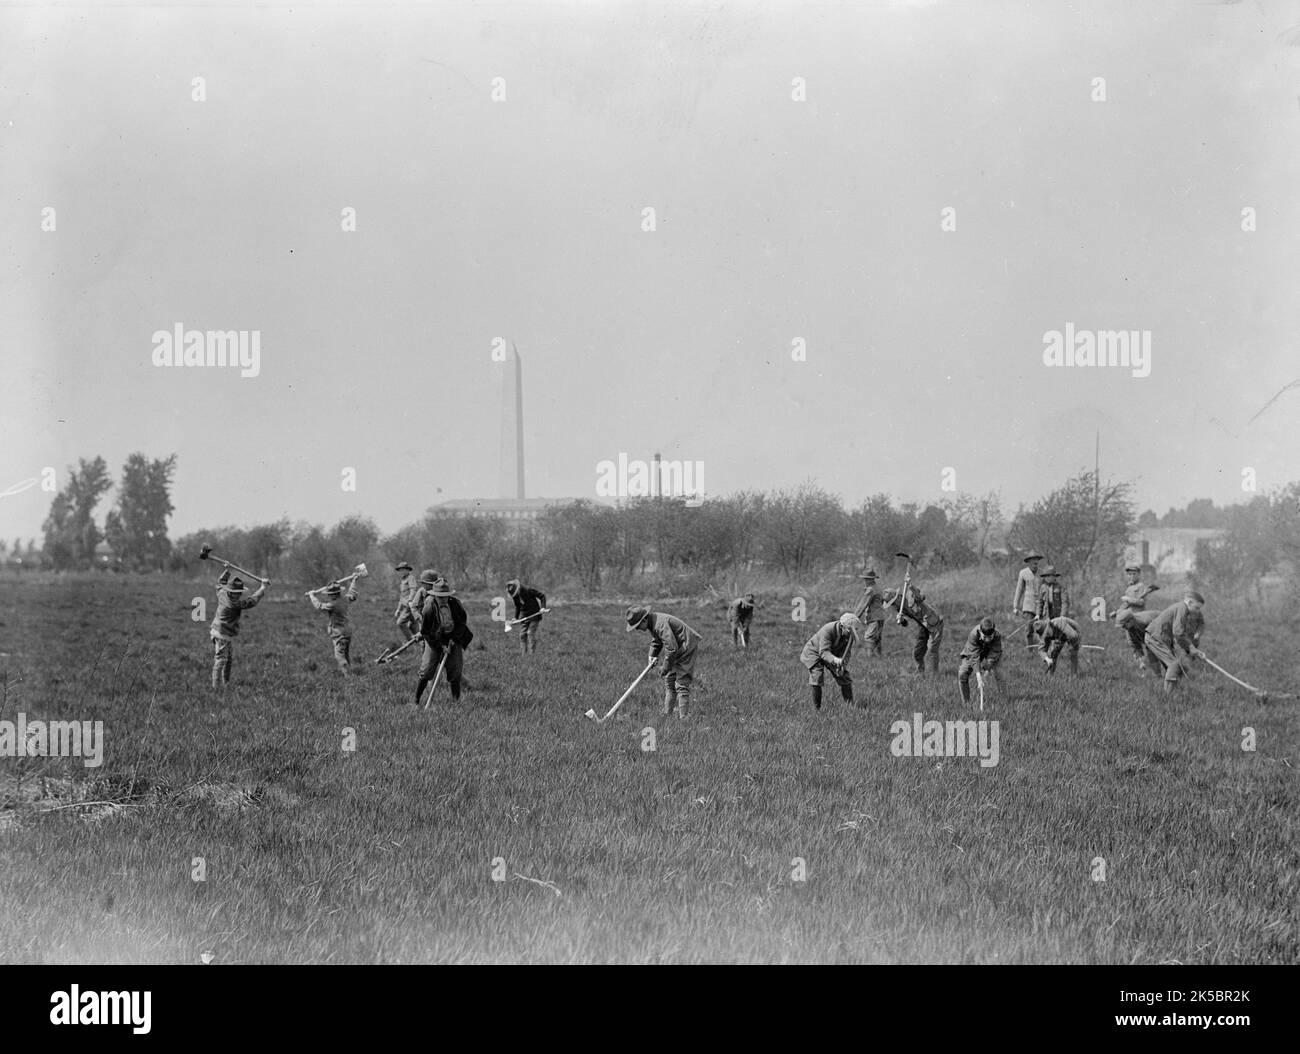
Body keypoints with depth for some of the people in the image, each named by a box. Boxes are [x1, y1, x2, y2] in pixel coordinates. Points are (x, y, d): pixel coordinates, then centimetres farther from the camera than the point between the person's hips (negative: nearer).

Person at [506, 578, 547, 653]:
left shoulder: (528, 590, -20)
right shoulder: (515, 595, 0)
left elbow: (542, 595, -14)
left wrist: (543, 607, -25)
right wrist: (516, 618, 10)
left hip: (534, 614, -6)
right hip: (524, 615, 6)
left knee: (531, 633, -13)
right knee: (522, 634, -1)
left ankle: (532, 651, -11)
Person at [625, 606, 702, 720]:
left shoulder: (661, 624, -30)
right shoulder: (651, 623, 2)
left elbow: (671, 647, -31)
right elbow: (656, 641, 20)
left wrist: (666, 667, -22)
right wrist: (652, 655, 3)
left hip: (685, 646, -10)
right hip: (677, 649, 10)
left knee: (681, 684, -12)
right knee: (669, 681, 14)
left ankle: (684, 717, -11)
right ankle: (667, 714, 22)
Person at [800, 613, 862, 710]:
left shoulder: (849, 635, -20)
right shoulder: (827, 630, -39)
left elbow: (846, 653, -17)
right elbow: (824, 652, -43)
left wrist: (843, 665, -37)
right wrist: (835, 660, -63)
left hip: (833, 653, 6)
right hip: (814, 652, -6)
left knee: (845, 676, 2)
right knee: (817, 677, -23)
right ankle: (816, 708, -12)